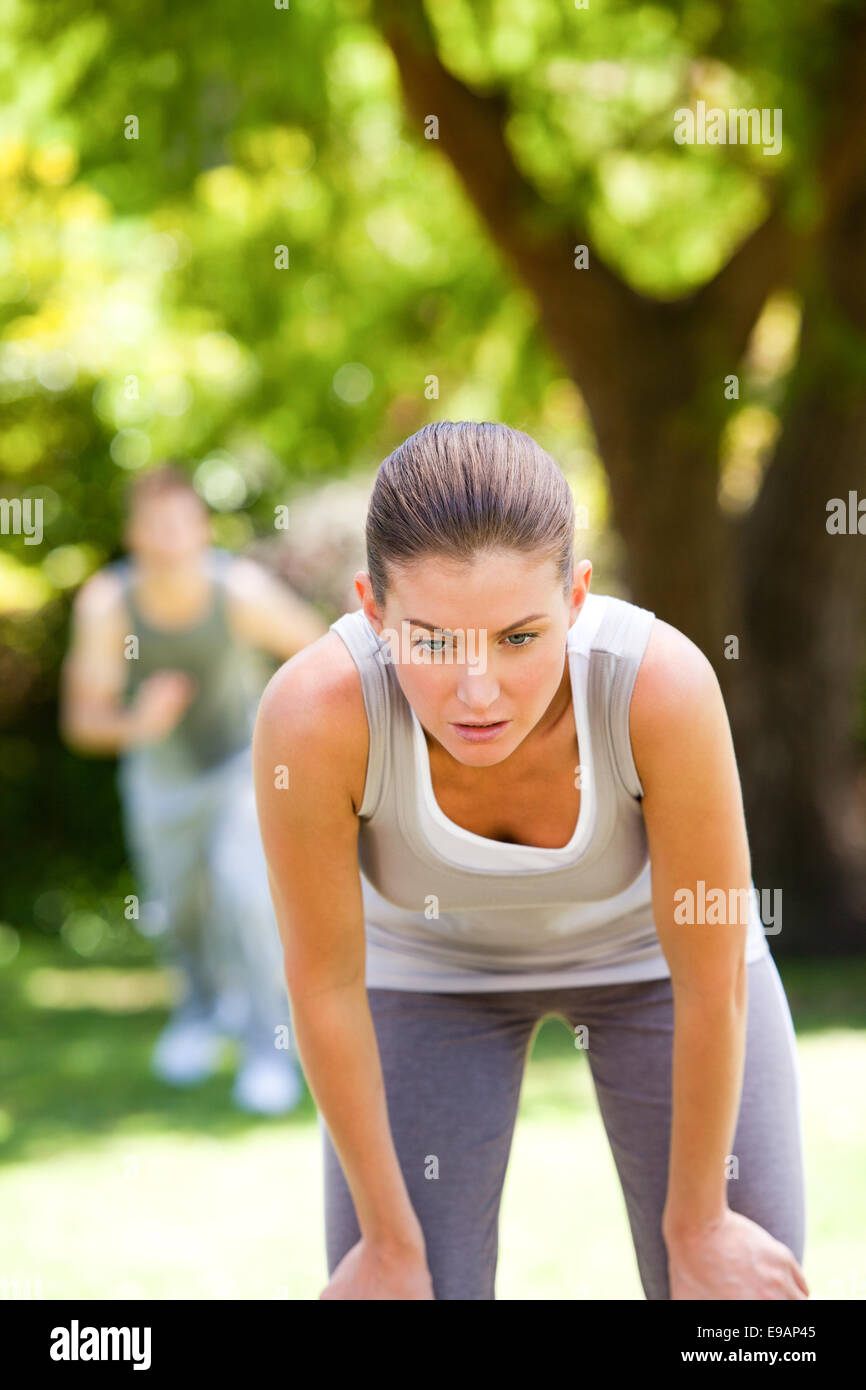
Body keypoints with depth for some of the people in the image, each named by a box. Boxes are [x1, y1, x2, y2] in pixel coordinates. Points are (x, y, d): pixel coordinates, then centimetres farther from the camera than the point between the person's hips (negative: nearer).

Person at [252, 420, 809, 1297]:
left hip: (647, 944, 0)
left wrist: (698, 1224, -13)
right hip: (425, 963, 0)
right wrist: (390, 1241, -12)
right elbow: (323, 984, -22)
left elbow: (714, 978, -25)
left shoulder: (664, 683, -38)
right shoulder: (314, 712, -37)